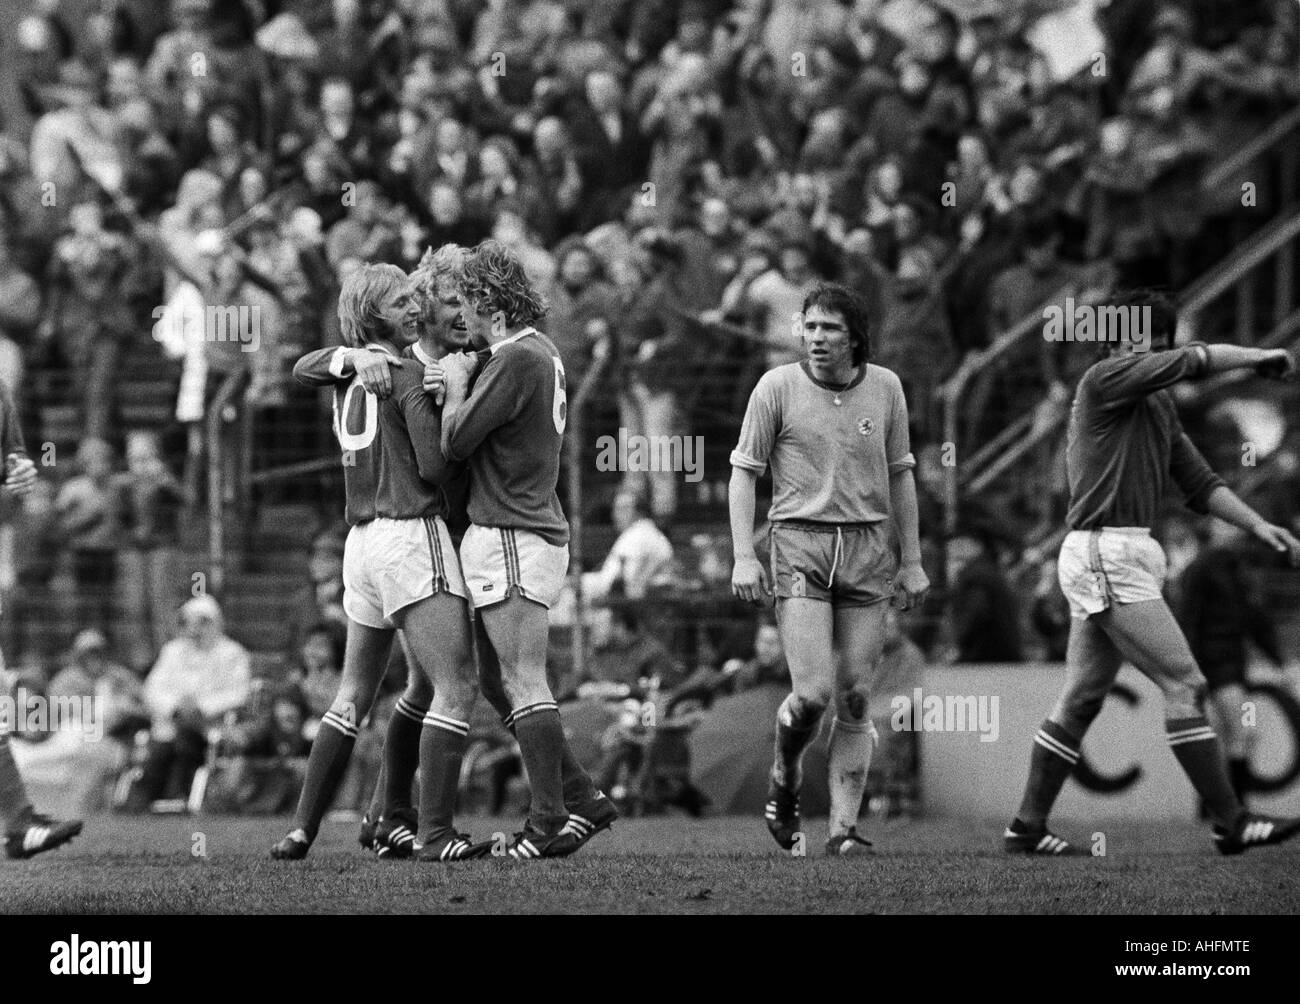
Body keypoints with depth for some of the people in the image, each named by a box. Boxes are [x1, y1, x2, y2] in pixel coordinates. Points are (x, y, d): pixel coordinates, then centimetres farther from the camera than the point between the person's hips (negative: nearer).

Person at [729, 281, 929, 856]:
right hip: (799, 546, -3)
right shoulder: (777, 387, -3)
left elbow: (899, 475, 16)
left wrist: (912, 560, 13)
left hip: (868, 550, 3)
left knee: (854, 699, 0)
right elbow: (744, 471, 1)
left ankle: (843, 826, 4)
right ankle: (784, 781, 15)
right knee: (812, 693, -14)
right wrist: (744, 557, -8)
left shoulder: (884, 387, 6)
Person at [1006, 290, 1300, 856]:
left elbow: (1199, 482, 18)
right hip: (1105, 555, -9)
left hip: (1129, 557, 9)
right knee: (1183, 683, -11)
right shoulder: (1104, 380, -8)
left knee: (1081, 700, 10)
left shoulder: (1160, 405, 19)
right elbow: (1198, 361, -14)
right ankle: (1230, 823, -10)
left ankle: (1027, 828, 13)